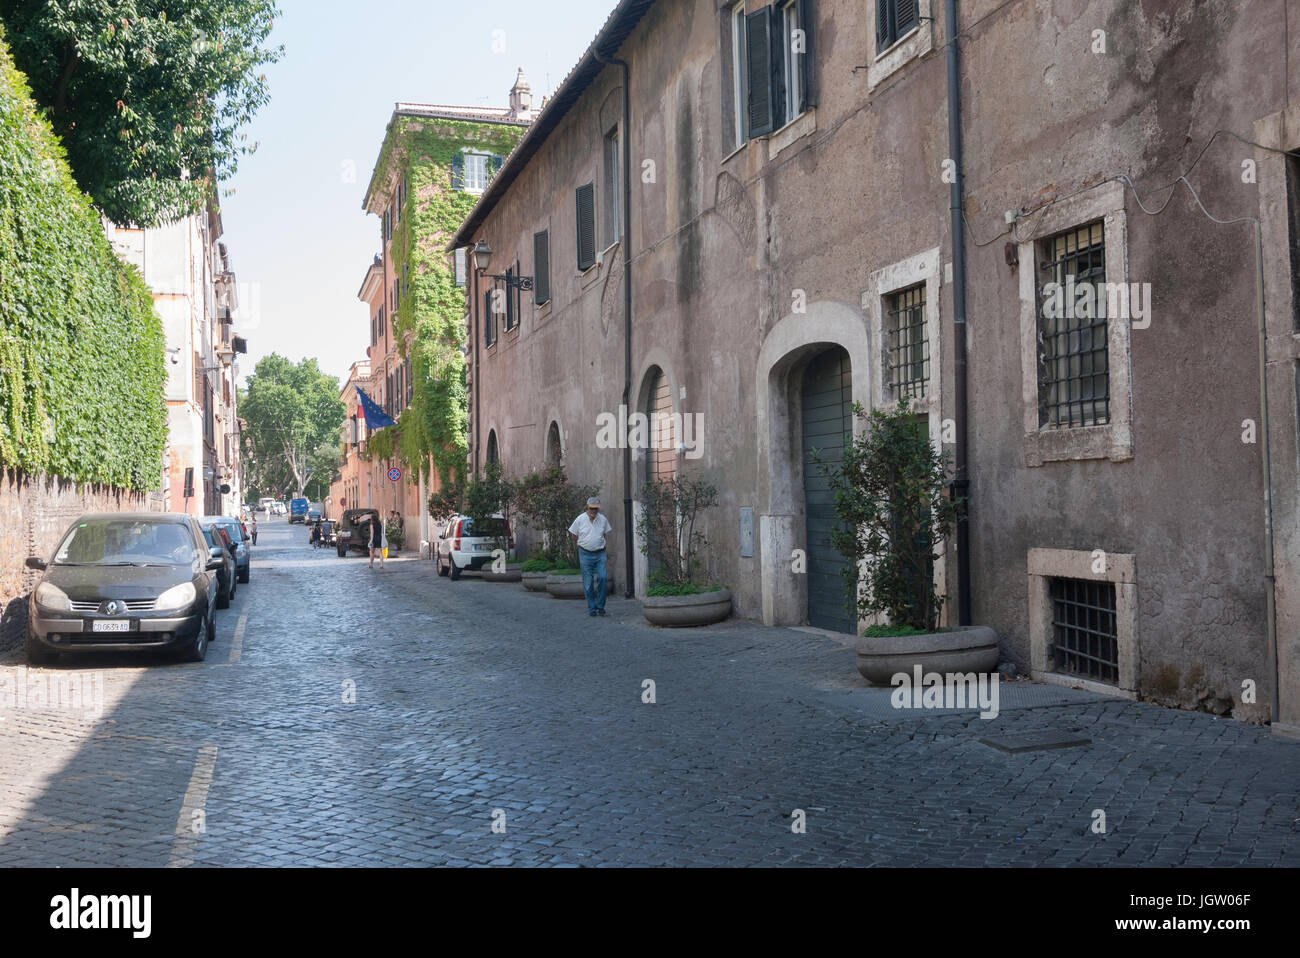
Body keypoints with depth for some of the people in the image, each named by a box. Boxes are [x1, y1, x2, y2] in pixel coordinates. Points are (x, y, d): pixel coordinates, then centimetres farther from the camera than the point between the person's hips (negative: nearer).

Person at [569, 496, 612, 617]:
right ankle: (591, 608, 8)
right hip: (585, 554, -1)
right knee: (588, 582, -1)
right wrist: (583, 544, 11)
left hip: (600, 553, 2)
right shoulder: (580, 519, -4)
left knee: (602, 578, -10)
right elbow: (573, 536, 7)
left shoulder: (603, 519, 3)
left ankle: (600, 606, 2)